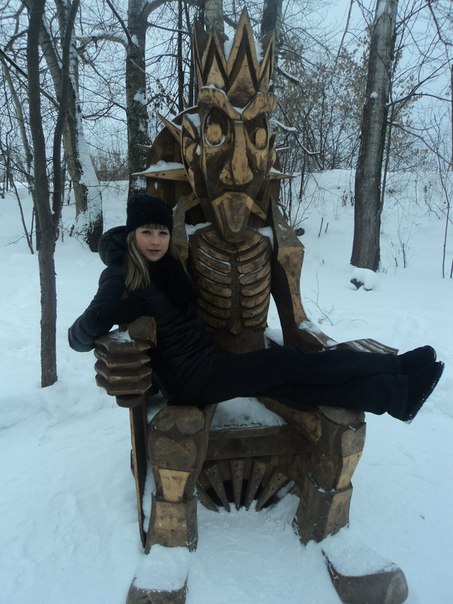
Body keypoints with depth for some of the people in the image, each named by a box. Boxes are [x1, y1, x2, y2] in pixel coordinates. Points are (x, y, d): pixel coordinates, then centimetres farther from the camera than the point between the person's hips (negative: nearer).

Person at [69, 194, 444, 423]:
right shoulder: (121, 280, -13)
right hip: (190, 379, -7)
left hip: (209, 362, 8)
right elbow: (80, 337, -16)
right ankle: (396, 366, -4)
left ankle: (396, 394, -3)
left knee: (288, 382, -5)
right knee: (287, 363, -13)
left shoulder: (167, 267, 9)